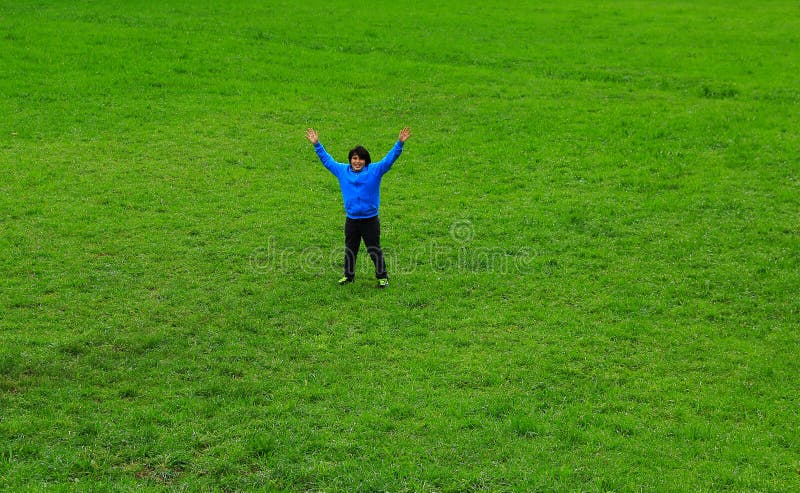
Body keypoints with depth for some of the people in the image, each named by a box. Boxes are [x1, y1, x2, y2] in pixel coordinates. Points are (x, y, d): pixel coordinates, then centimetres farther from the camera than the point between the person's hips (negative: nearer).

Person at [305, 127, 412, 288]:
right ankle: (348, 275, 30)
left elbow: (389, 158, -8)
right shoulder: (343, 170, 3)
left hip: (370, 219, -3)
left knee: (374, 250, 6)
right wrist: (317, 144, 7)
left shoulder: (375, 170, -5)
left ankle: (382, 276, 18)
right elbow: (327, 160, 10)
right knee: (350, 250, 16)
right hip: (351, 220, 3)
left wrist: (400, 143, -18)